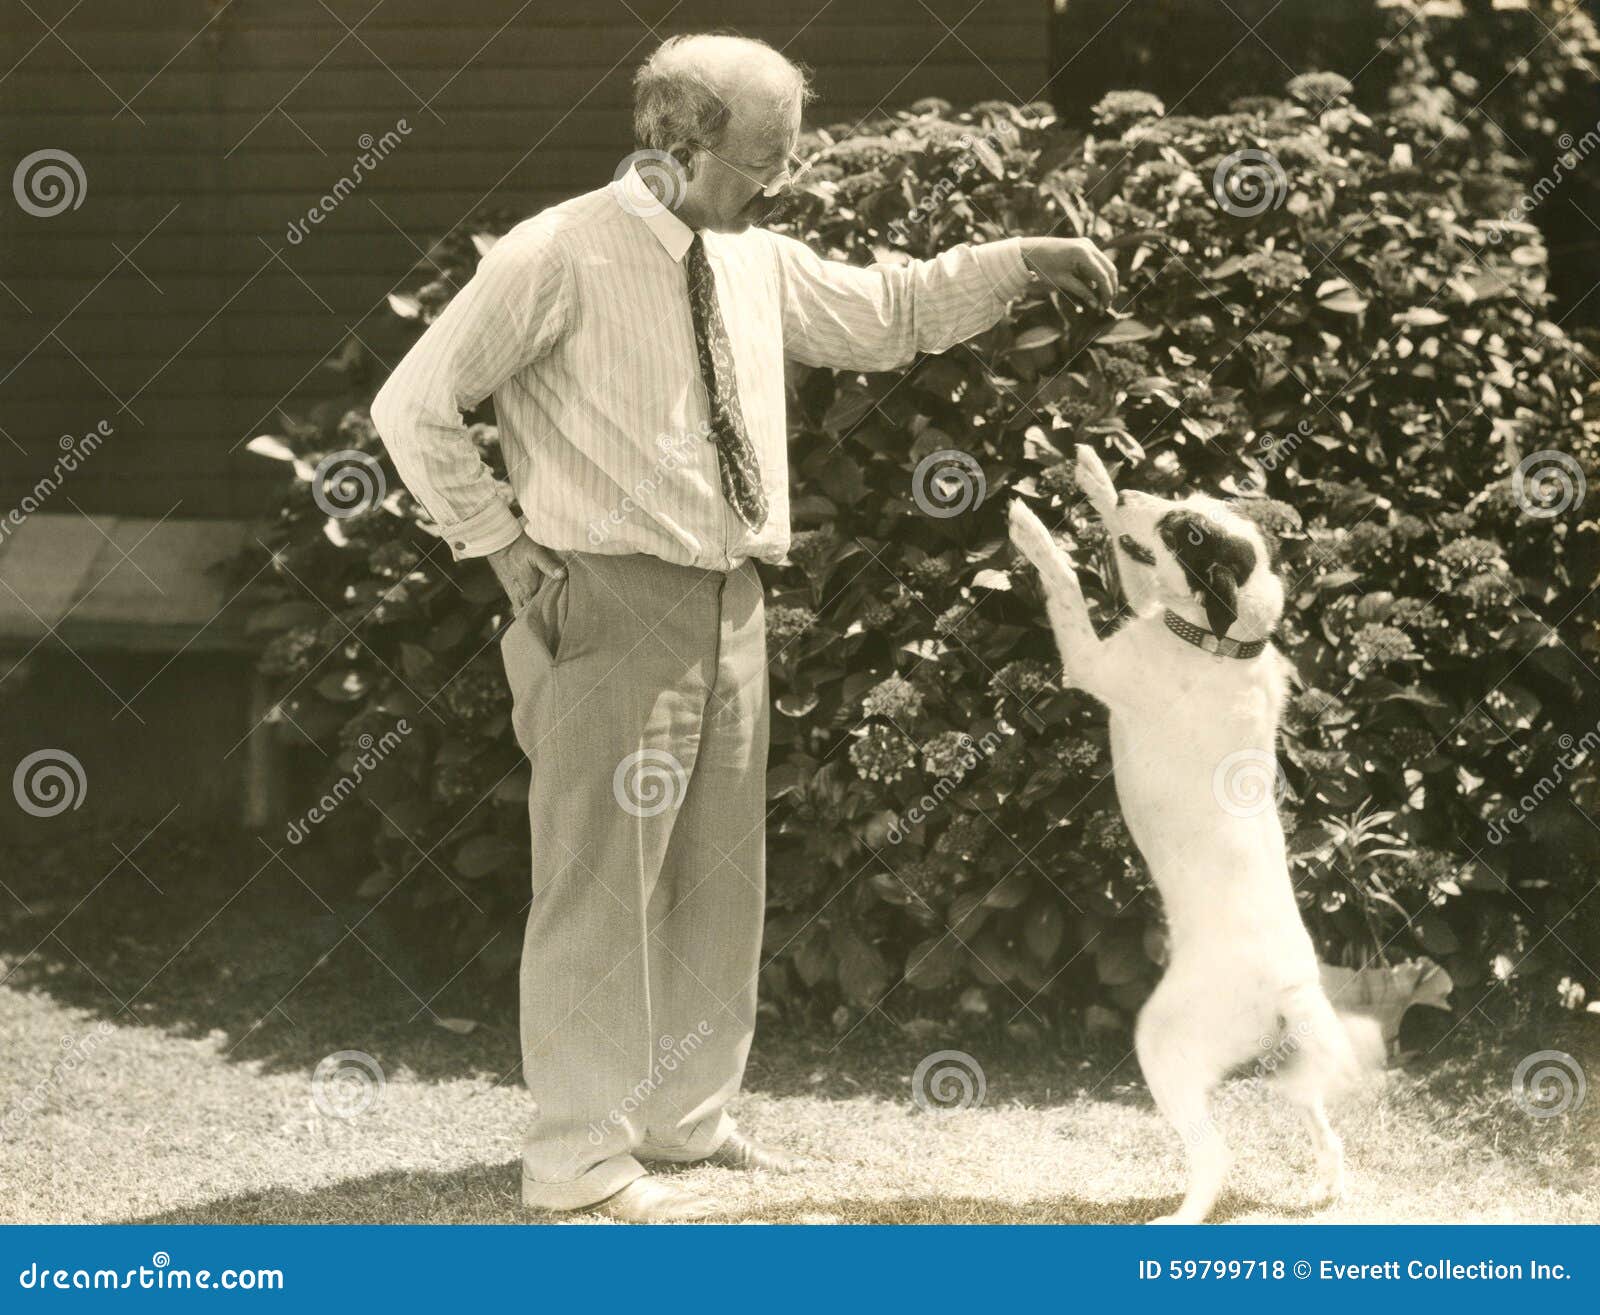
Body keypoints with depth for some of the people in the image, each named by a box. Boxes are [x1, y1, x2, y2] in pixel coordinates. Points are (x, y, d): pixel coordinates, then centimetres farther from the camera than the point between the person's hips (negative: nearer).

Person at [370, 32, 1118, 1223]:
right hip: (613, 603, -8)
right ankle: (581, 1158, 1)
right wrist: (500, 542, -8)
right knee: (604, 880, -5)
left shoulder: (759, 264, 9)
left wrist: (1019, 263, 12)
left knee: (718, 876, 15)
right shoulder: (562, 256, -12)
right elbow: (415, 406, -9)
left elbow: (881, 314, 23)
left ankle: (686, 1119, 28)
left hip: (727, 604, 8)